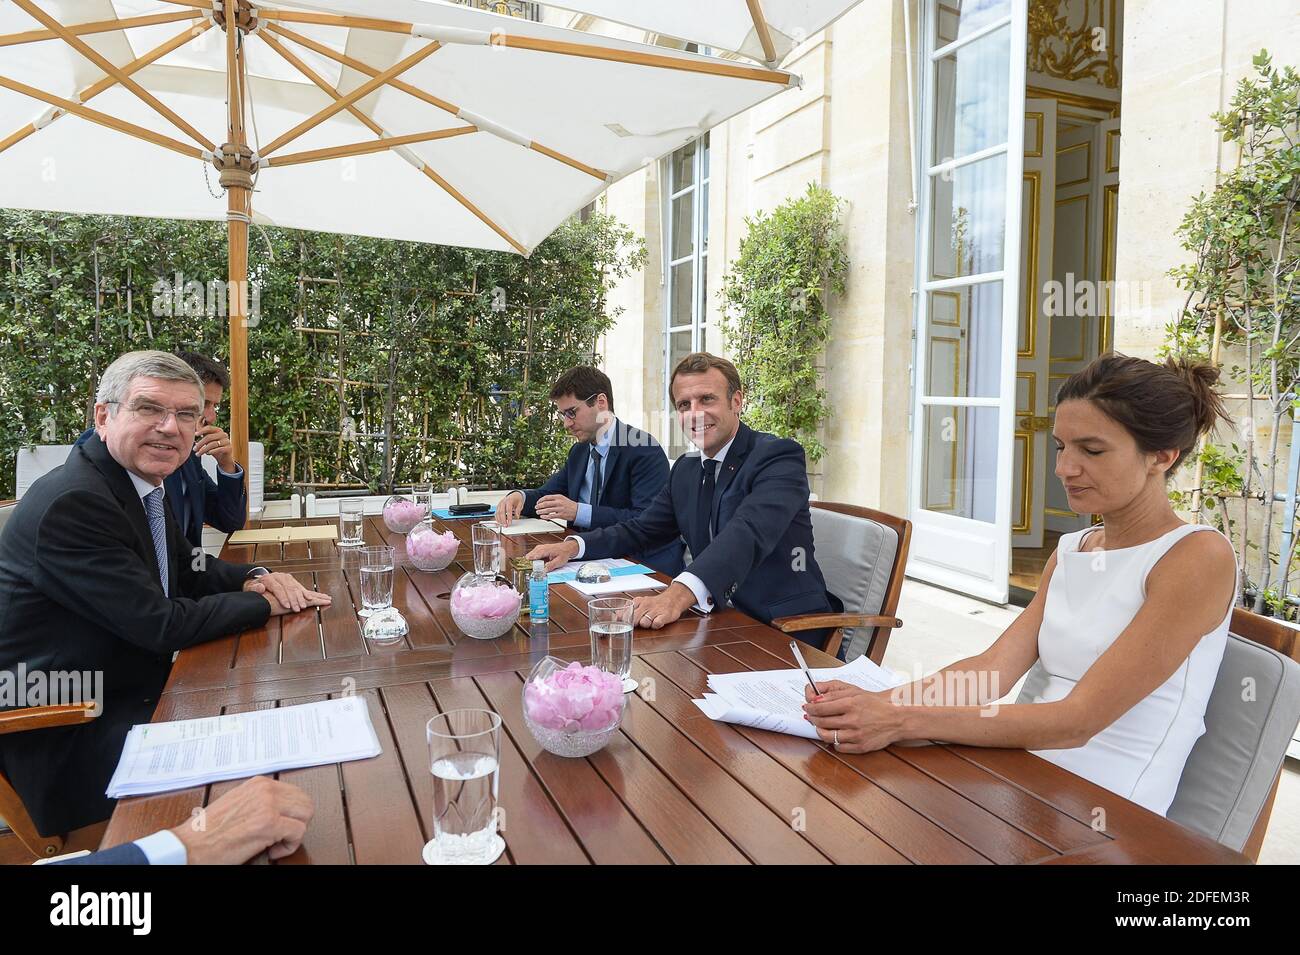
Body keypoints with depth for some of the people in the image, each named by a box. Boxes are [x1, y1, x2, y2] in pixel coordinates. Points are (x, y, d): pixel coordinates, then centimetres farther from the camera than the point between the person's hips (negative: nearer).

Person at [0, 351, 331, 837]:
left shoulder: (141, 482, 3)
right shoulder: (72, 502, -25)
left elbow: (187, 569, 15)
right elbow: (162, 625, -25)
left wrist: (253, 578, -4)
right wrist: (264, 602, -13)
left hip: (128, 690, 9)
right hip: (64, 741, -9)